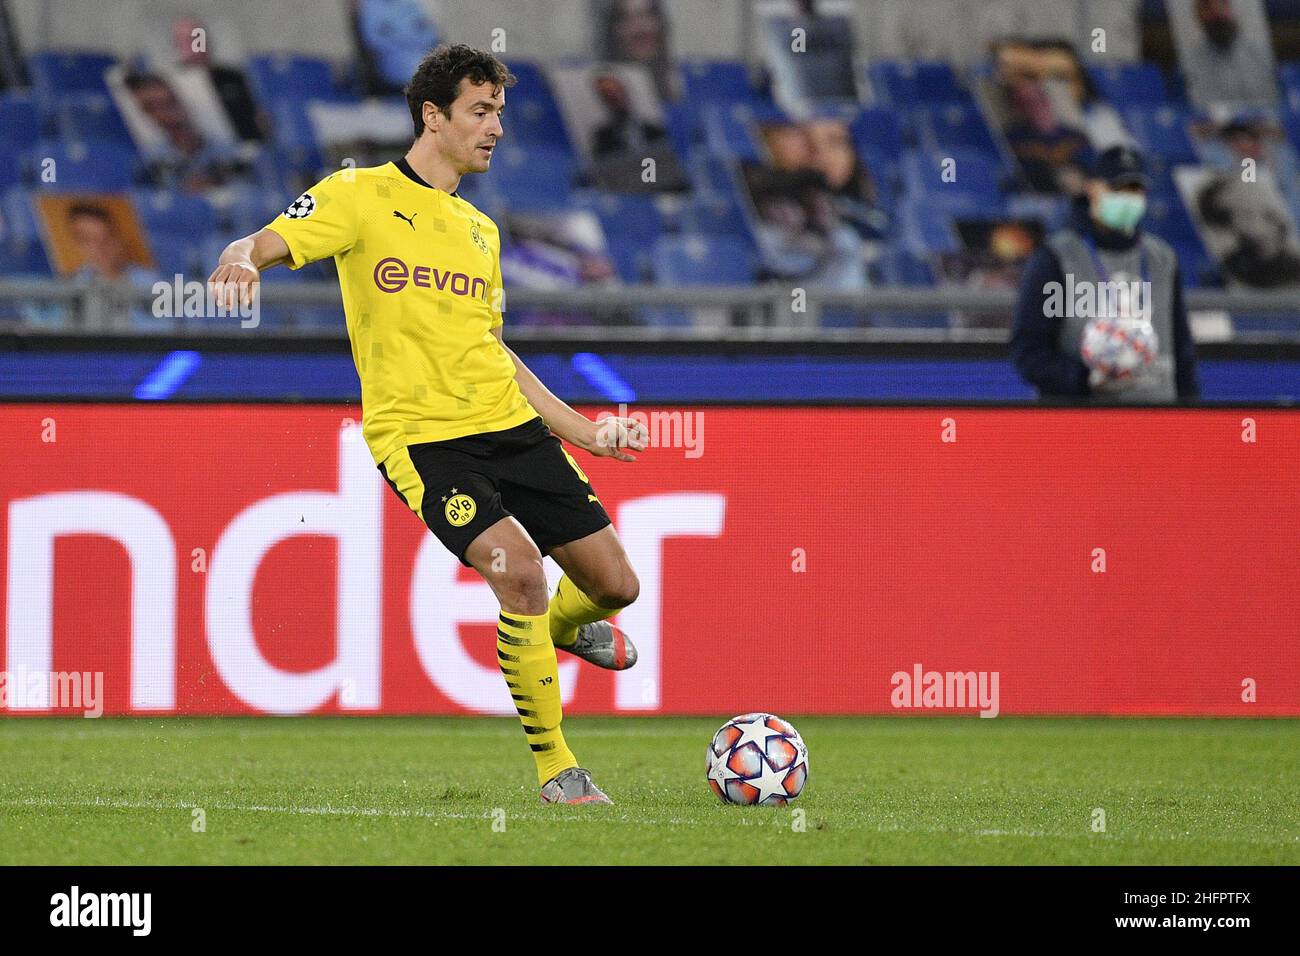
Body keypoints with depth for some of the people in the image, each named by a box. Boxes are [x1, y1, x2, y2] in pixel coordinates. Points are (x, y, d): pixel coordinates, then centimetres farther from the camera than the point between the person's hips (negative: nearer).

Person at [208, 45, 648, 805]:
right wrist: (241, 258, -33)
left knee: (615, 583, 4)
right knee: (519, 567, -25)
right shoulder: (361, 196, 0)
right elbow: (261, 247, -8)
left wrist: (581, 430, 25)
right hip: (420, 434, -6)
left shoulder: (480, 230, 19)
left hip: (509, 425, 6)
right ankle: (553, 765, -11)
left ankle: (563, 625, 42)